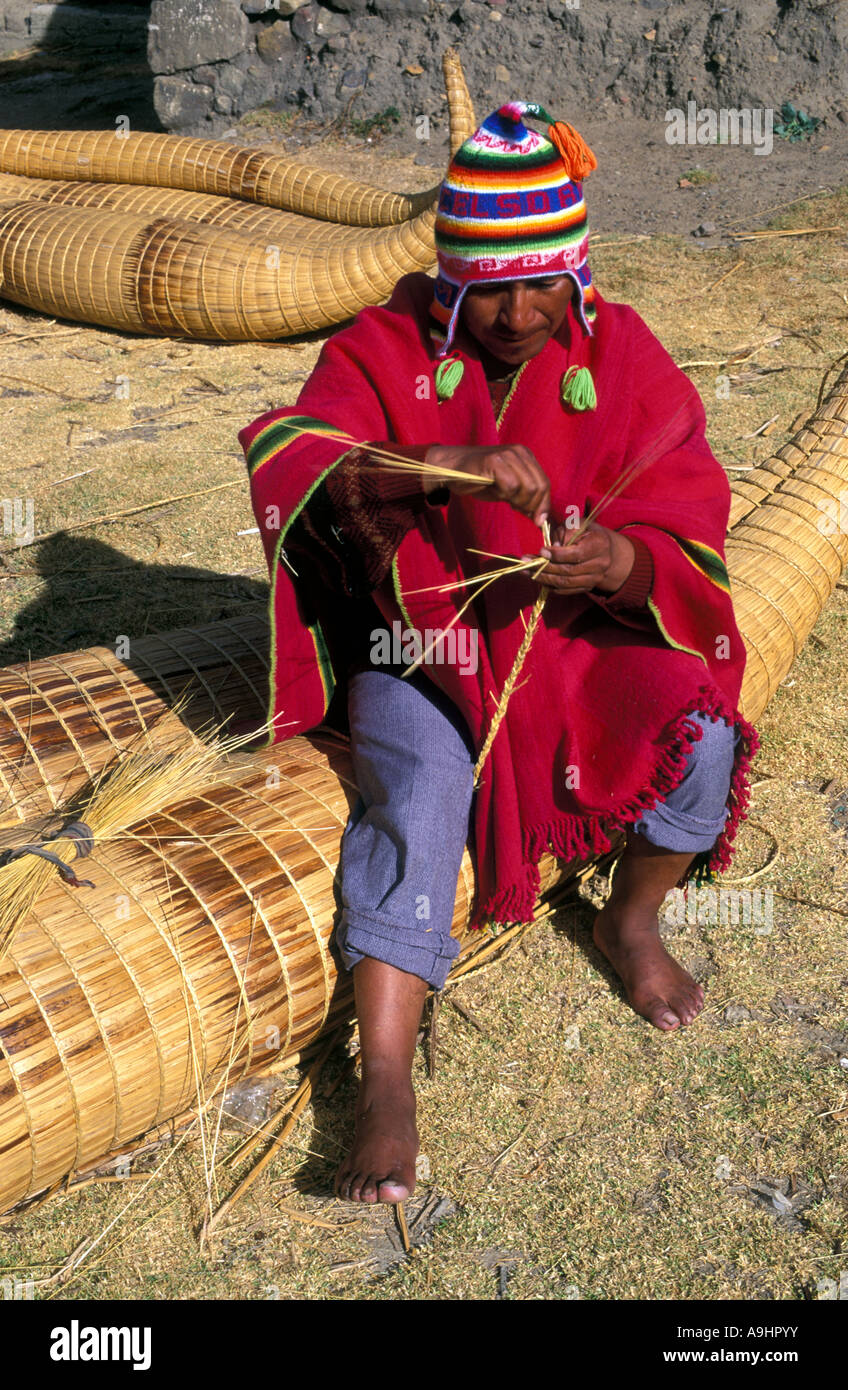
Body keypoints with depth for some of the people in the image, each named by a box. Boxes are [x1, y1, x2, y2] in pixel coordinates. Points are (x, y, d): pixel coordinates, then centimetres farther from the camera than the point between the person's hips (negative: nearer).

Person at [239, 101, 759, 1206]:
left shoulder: (622, 356, -2)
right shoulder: (388, 349, -7)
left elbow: (688, 531, -7)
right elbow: (289, 462, -25)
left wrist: (618, 561, -31)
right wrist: (438, 464, -42)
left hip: (577, 630, 2)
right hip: (419, 636, -2)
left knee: (702, 740, -21)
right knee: (419, 795, -28)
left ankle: (632, 920, 9)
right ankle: (385, 1082, -22)